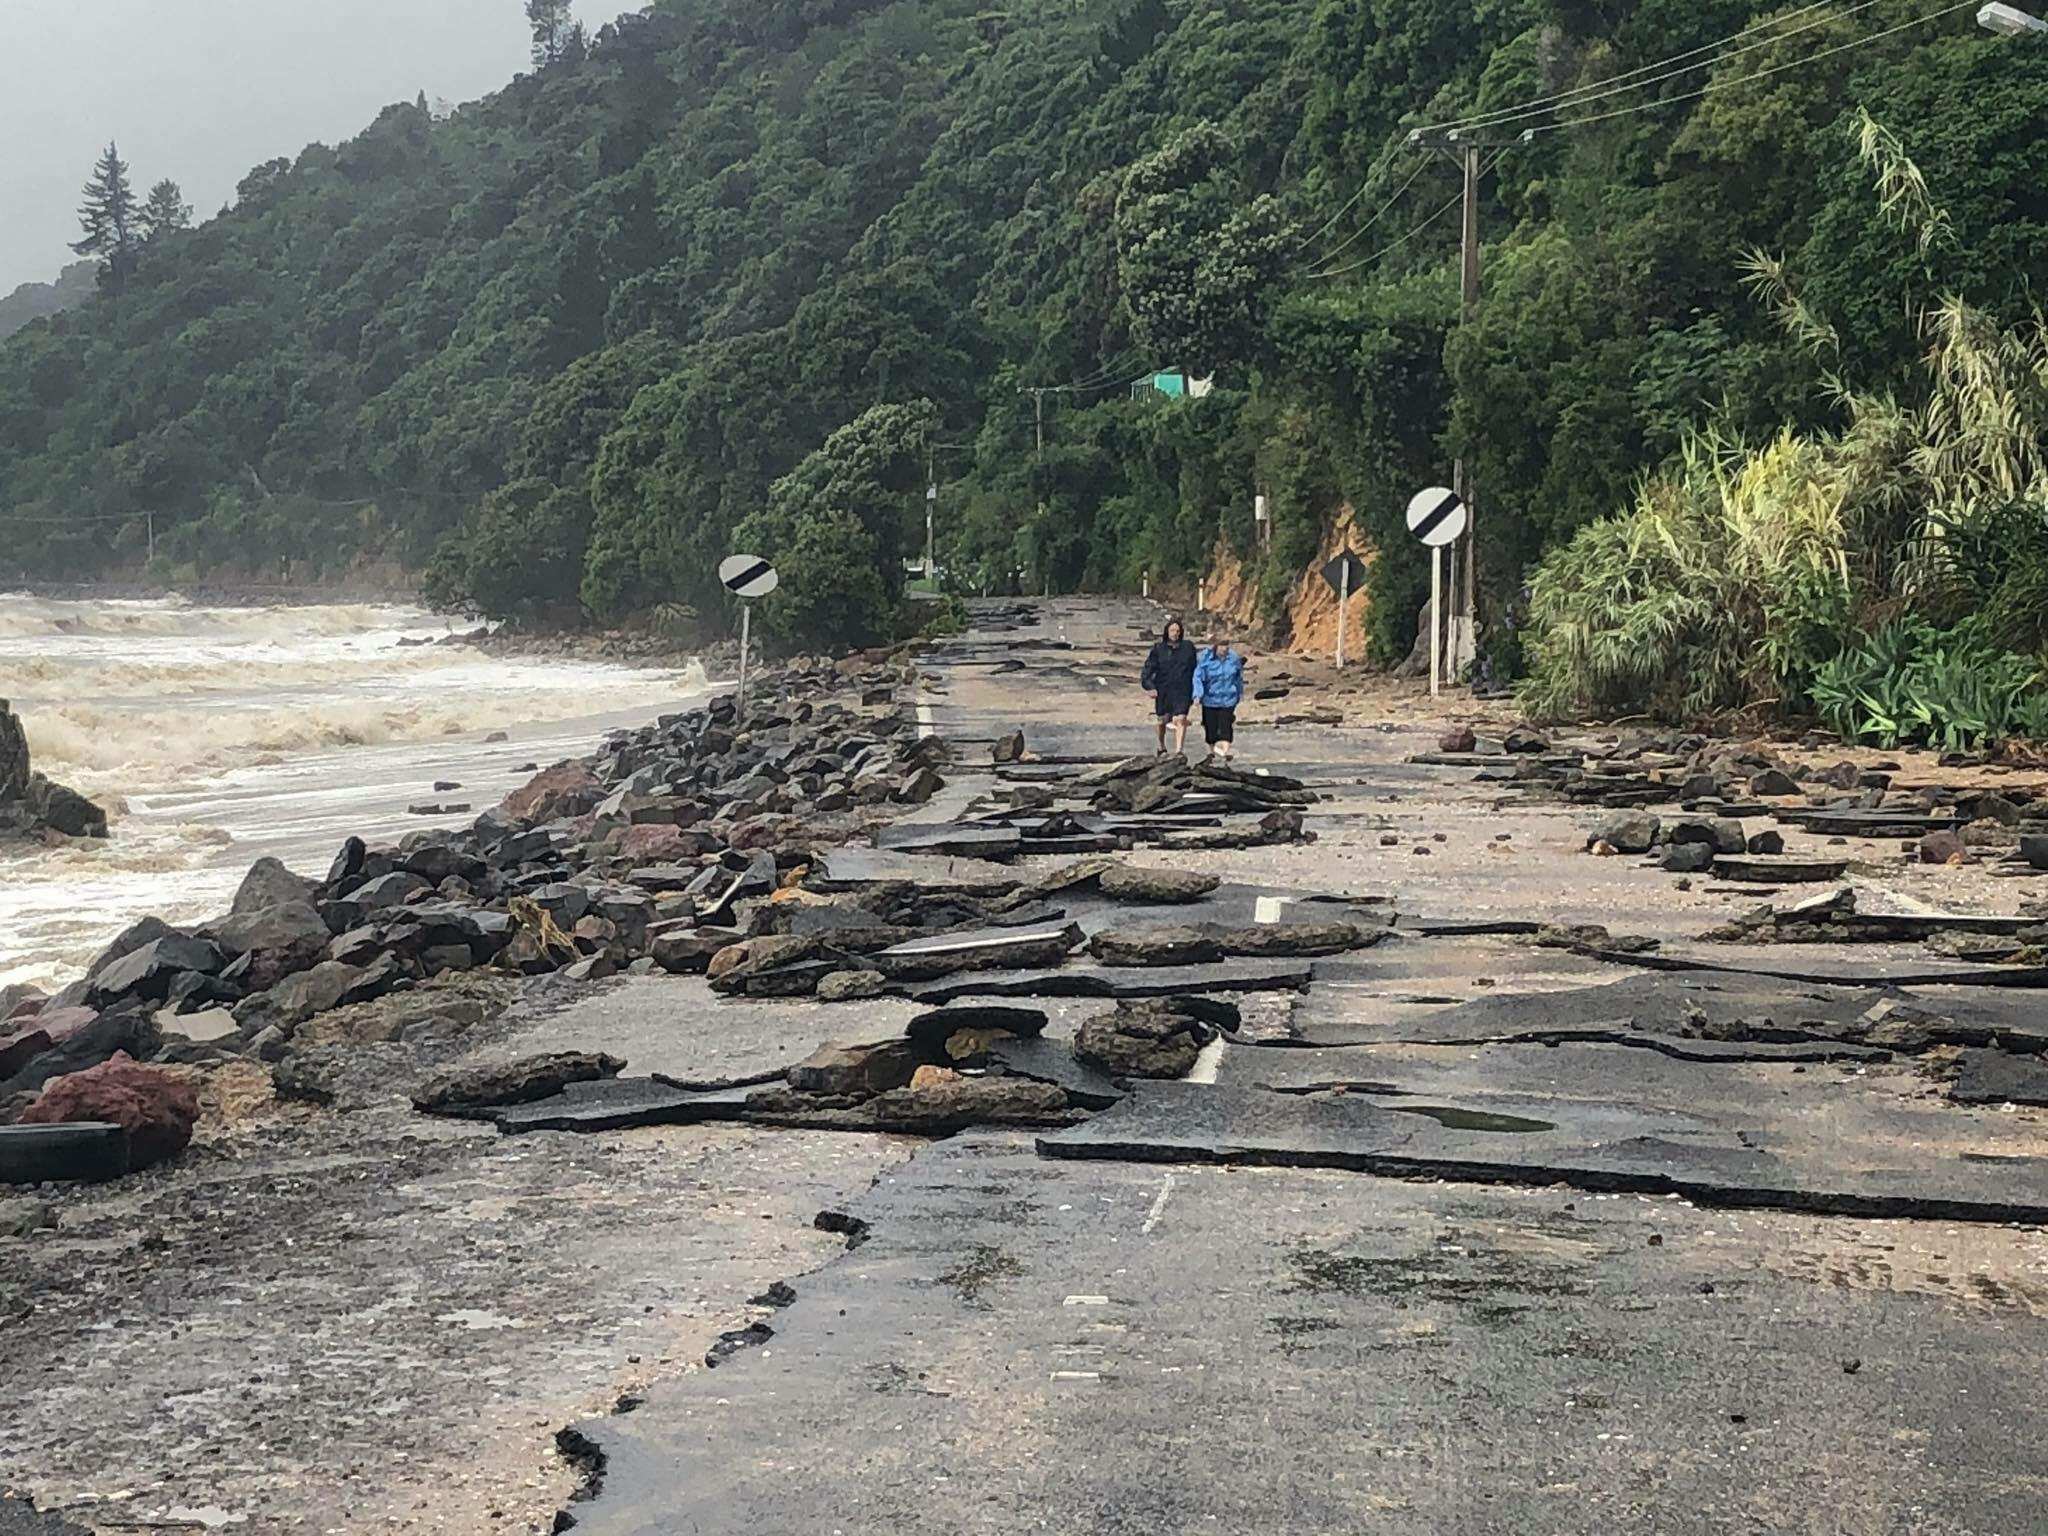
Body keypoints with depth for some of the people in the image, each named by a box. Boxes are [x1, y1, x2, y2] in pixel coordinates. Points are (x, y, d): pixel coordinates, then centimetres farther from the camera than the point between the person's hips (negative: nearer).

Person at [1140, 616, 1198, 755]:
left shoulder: (1188, 647, 4)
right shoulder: (1159, 649, 1)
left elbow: (1194, 670, 12)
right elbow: (1149, 668, -2)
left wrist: (1194, 691, 14)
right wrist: (1149, 686, -16)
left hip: (1182, 691, -1)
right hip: (1163, 690, 1)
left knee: (1180, 720, -15)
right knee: (1162, 720, 12)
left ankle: (1179, 751, -19)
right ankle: (1162, 746, 38)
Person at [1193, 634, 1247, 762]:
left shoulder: (1233, 658, -3)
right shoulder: (1205, 658, -11)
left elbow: (1239, 677, 13)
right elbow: (1198, 677, -11)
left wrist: (1240, 693, 23)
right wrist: (1198, 695, -23)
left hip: (1228, 699, 1)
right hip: (1210, 699, -1)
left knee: (1226, 725, -10)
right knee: (1210, 726, 8)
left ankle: (1225, 750, -11)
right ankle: (1212, 750, 28)